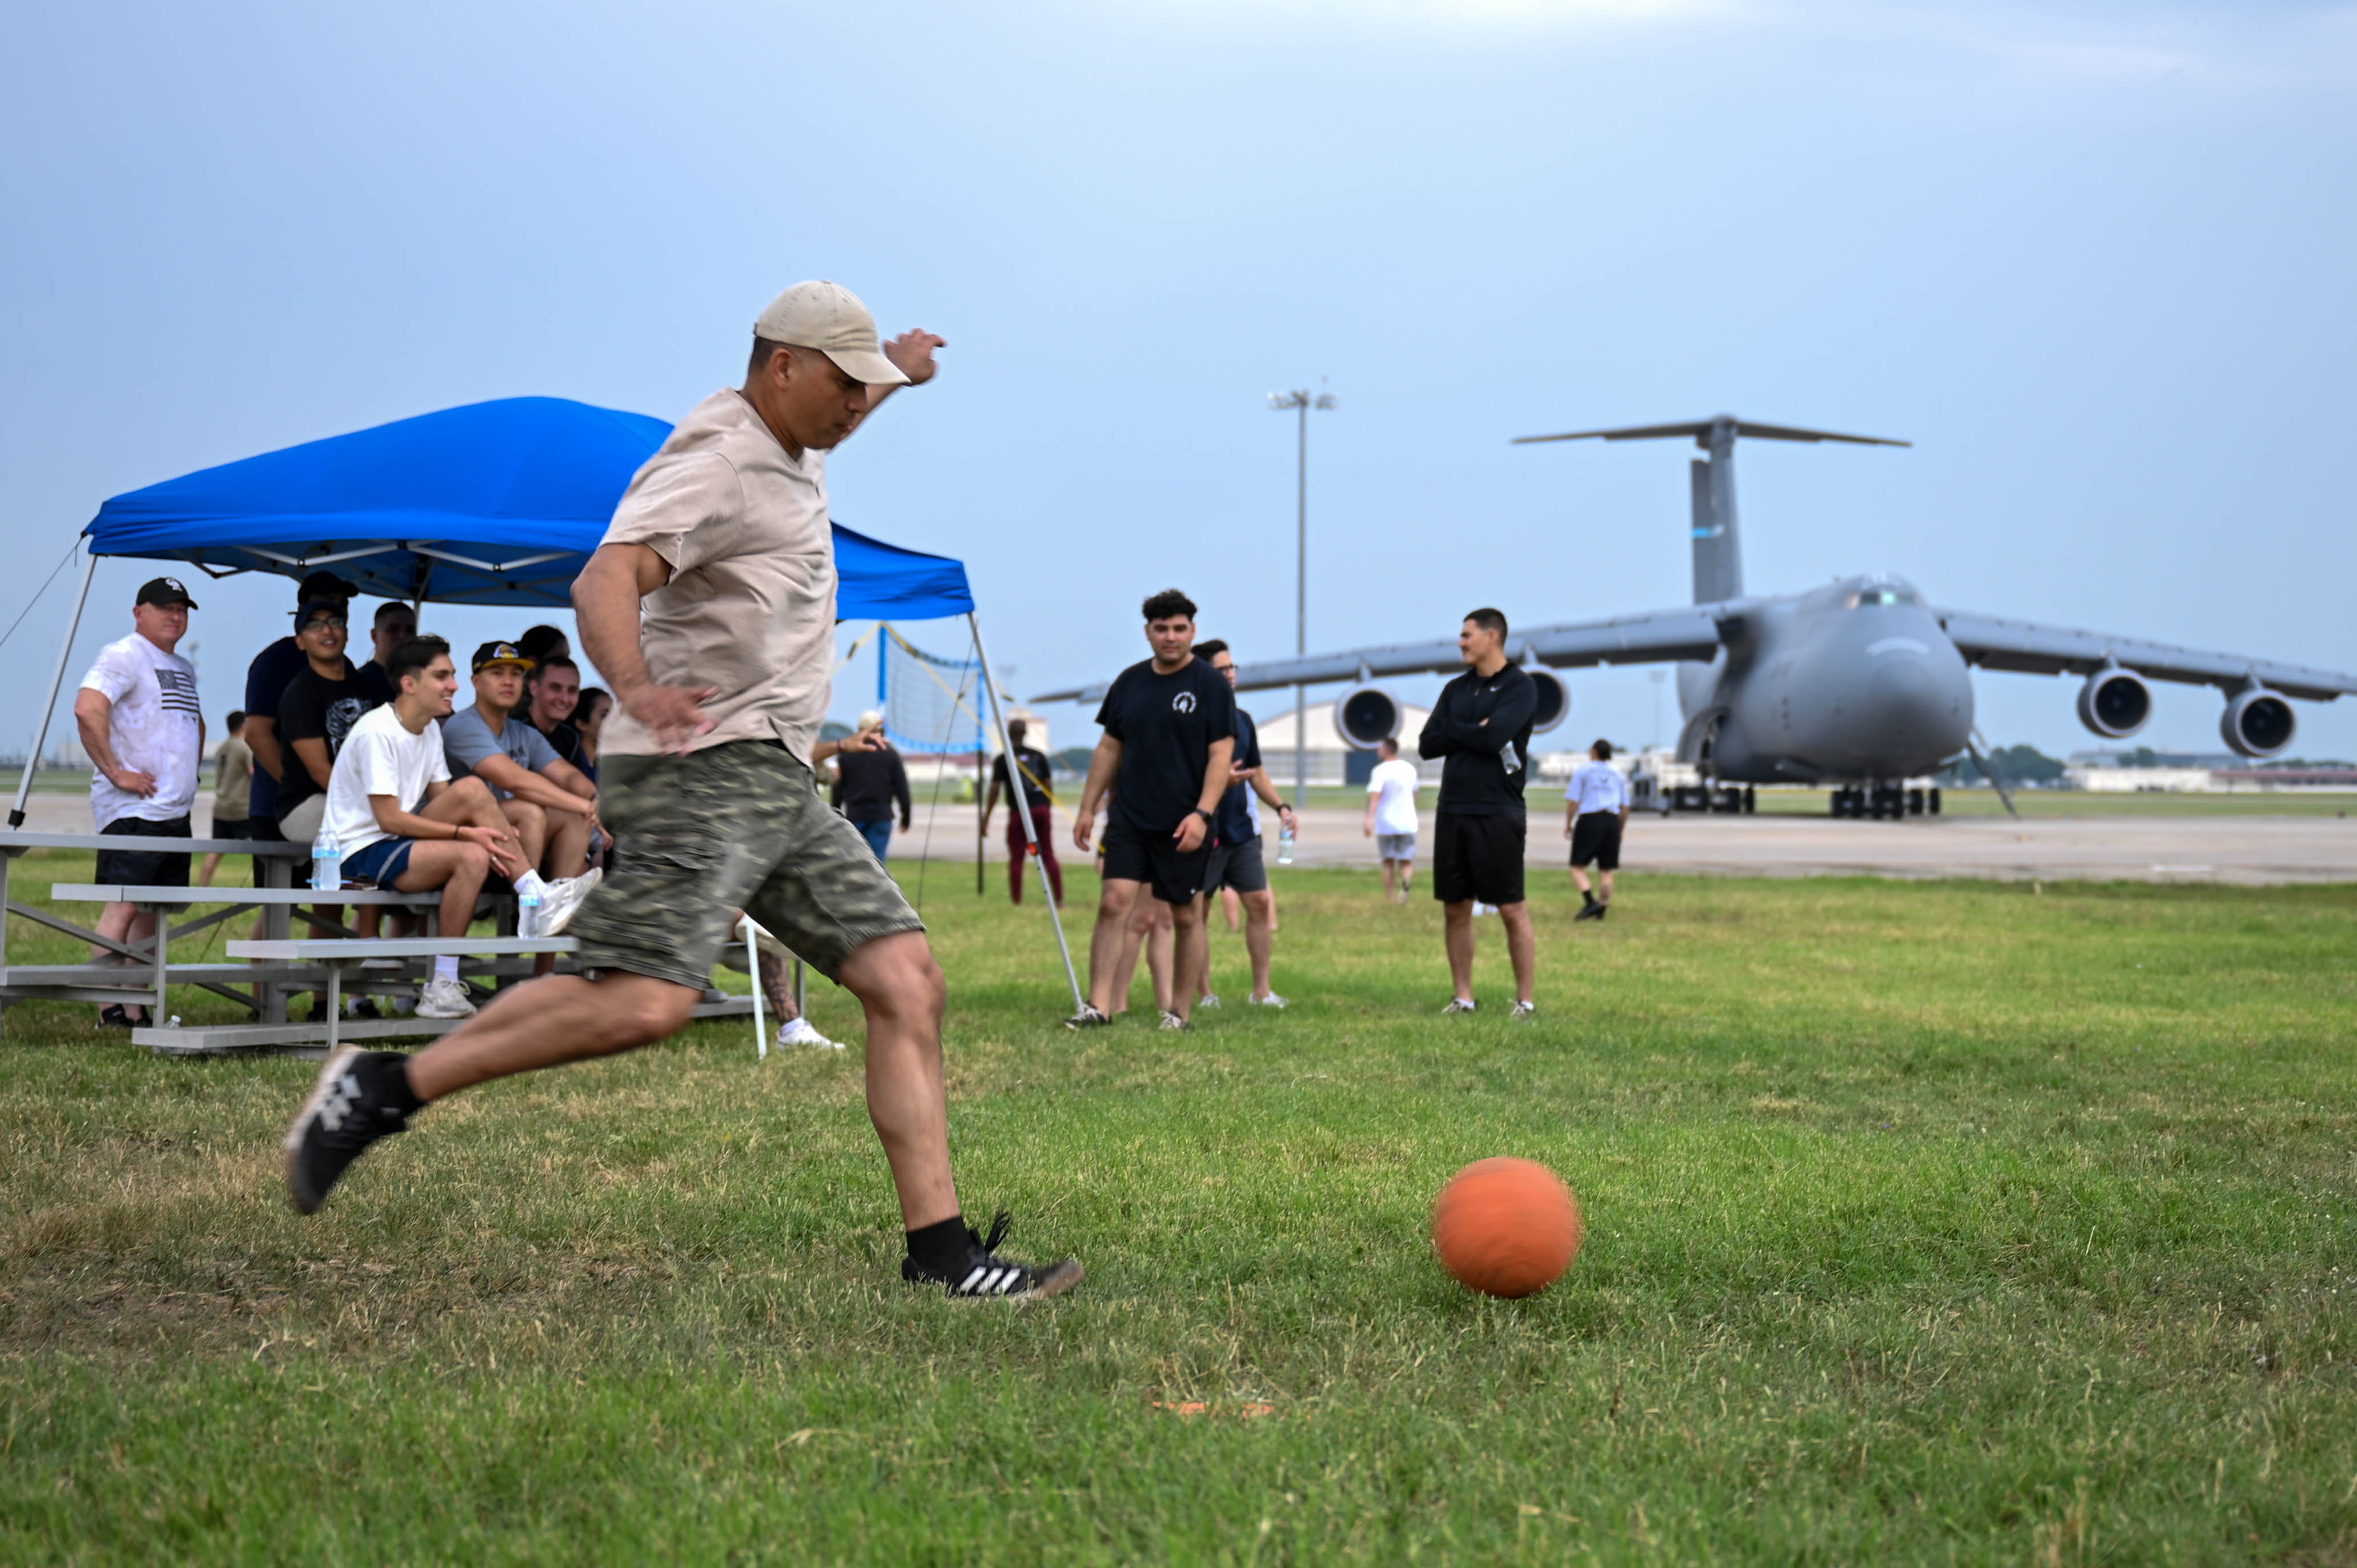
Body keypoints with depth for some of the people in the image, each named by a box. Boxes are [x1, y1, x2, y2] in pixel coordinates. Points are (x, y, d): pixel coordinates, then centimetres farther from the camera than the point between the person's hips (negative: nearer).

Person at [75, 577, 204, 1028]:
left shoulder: (184, 669, 20)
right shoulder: (122, 657, -8)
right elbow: (87, 709, -23)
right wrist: (115, 772, -22)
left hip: (176, 812, 9)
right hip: (133, 809, -9)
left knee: (153, 911, 8)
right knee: (124, 906, -11)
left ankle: (136, 1012, 11)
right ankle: (109, 1011, -10)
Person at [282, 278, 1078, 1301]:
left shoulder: (790, 451, 20)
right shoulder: (713, 461, -11)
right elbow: (606, 579, -28)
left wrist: (900, 368, 64)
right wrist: (636, 688, -47)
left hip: (780, 786, 10)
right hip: (700, 765, -9)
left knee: (907, 983, -1)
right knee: (646, 1001, -24)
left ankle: (942, 1253, -1)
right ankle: (380, 1089, -9)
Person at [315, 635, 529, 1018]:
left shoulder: (429, 733, 12)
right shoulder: (377, 732, -16)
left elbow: (444, 804, 7)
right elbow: (389, 819, -20)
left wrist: (487, 832, -14)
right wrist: (467, 833, -23)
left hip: (398, 843, 8)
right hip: (361, 853, -8)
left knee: (471, 789, -15)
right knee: (470, 857, -30)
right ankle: (442, 987, -24)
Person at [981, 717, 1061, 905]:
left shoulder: (1004, 759, -2)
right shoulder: (1038, 755, 8)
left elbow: (995, 790, -5)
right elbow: (1049, 786, 10)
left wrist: (986, 819, -1)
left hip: (1019, 811, -3)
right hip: (1042, 808, 3)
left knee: (1016, 858, 2)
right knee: (1048, 855, 7)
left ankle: (1017, 901, -1)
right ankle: (1059, 898, 2)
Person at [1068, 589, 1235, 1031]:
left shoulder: (1211, 685, -3)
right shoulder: (1129, 682, 11)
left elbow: (1221, 754, -8)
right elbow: (1109, 748, 16)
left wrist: (1202, 814, -18)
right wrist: (1088, 808, 12)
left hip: (1183, 826, -3)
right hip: (1129, 817, 3)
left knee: (1185, 915, 5)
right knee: (1113, 902, -9)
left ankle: (1179, 1013, 15)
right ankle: (1098, 1006, -11)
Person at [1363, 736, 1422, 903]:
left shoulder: (1380, 771, -8)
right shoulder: (1410, 769, 8)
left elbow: (1375, 796, -22)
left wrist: (1369, 819, -31)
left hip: (1385, 824, -3)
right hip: (1407, 823, 3)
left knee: (1388, 863, 9)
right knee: (1406, 862, 3)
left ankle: (1390, 898, 6)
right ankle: (1406, 880, -29)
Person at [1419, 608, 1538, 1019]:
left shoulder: (1520, 687, -4)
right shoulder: (1456, 689, 15)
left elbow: (1493, 737, -19)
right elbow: (1427, 745, 6)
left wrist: (1453, 729, -2)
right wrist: (1473, 732, -7)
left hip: (1497, 814, -6)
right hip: (1452, 811, 6)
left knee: (1512, 909, -3)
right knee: (1455, 909, 7)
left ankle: (1526, 1001, 3)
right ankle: (1464, 998, 15)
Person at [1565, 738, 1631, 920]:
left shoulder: (1583, 770, 2)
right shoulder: (1618, 773, 15)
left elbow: (1573, 801, -5)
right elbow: (1625, 806, 16)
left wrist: (1568, 825, 3)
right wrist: (1620, 829, 23)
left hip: (1589, 819, -4)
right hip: (1612, 820, 4)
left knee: (1578, 866, -3)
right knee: (1606, 870, 8)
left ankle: (1590, 901, -22)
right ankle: (1604, 907, 3)